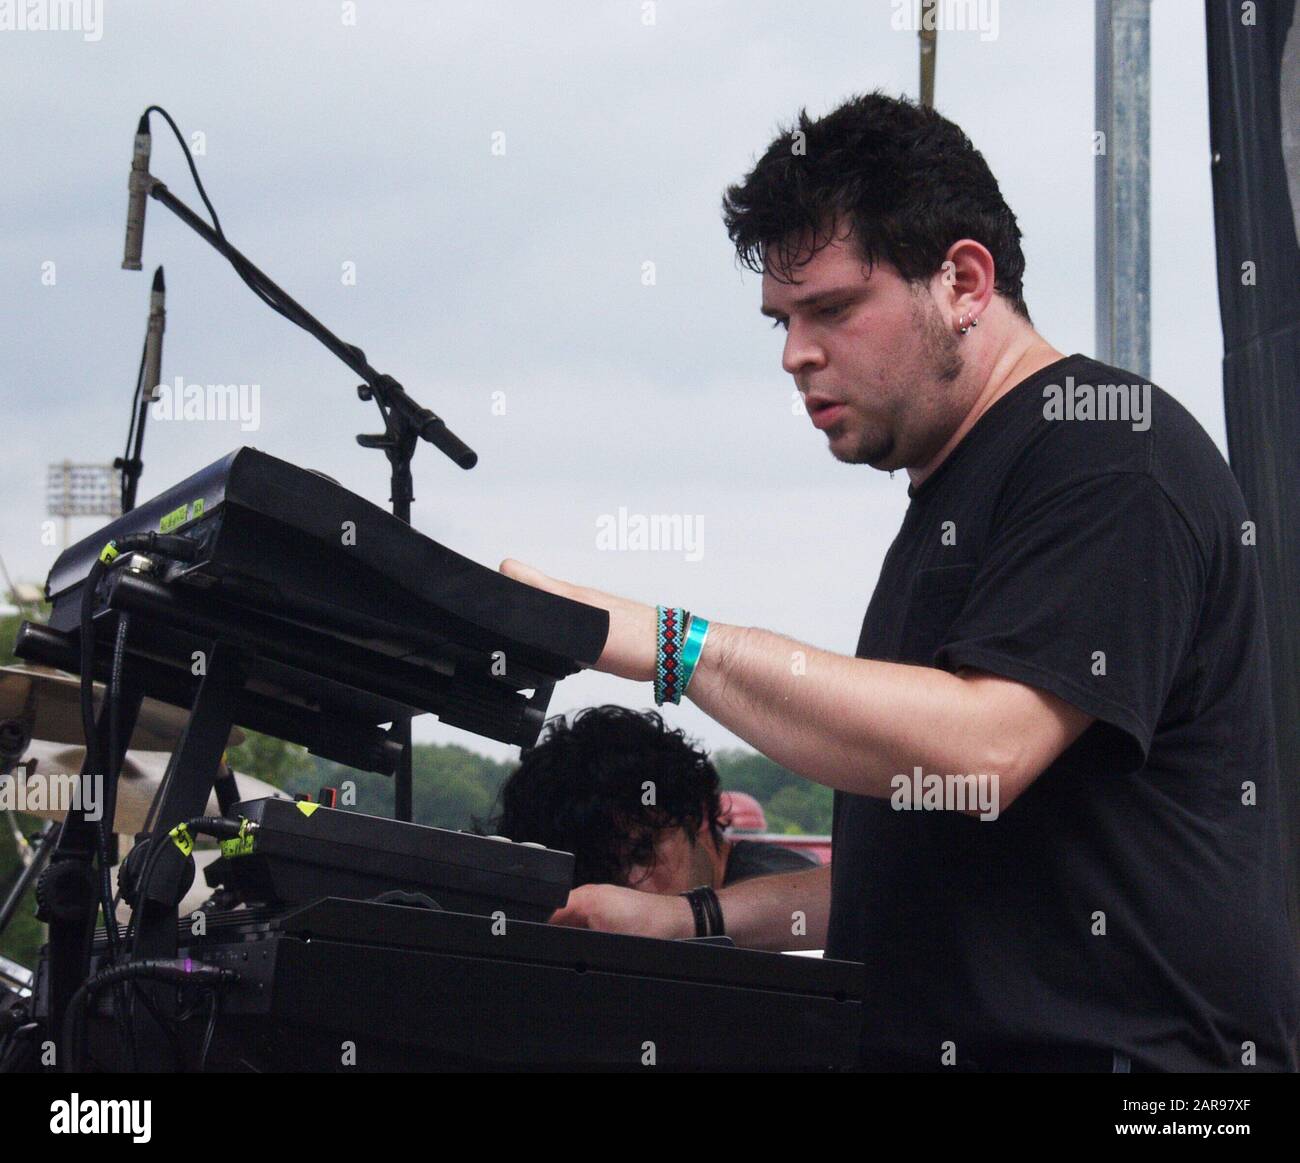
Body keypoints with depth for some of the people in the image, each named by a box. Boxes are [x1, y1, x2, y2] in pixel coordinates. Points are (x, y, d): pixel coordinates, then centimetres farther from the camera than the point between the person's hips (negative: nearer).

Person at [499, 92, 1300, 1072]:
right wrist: (692, 920, 15)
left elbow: (980, 749, -21)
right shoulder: (947, 497, 22)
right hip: (929, 1045, 8)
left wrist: (659, 641, -17)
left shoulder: (1108, 449, -7)